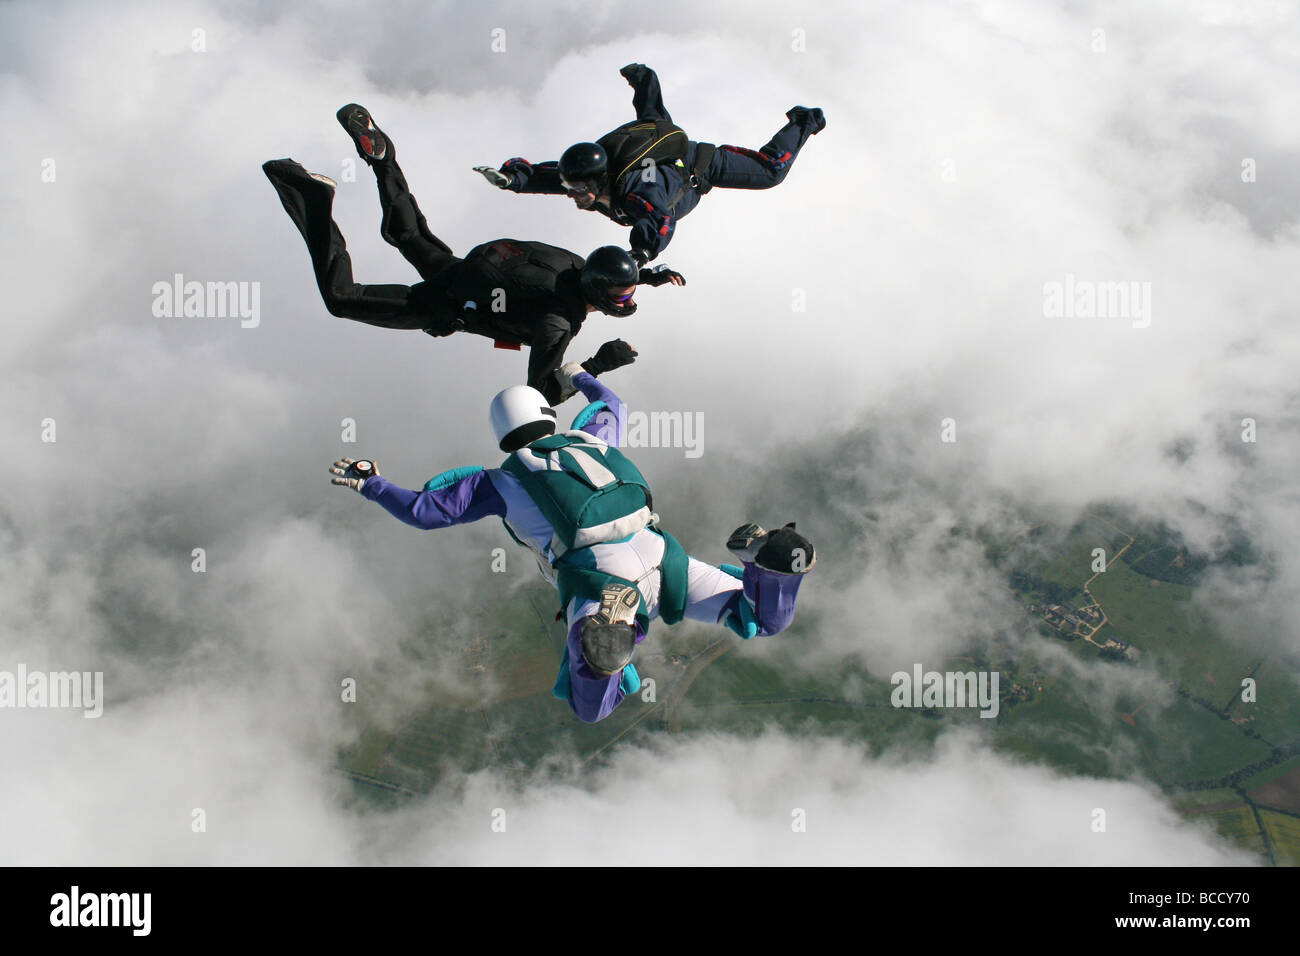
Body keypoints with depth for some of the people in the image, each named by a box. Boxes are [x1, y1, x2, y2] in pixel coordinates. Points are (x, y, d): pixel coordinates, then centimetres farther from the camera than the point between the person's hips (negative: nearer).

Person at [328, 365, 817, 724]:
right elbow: (611, 405, 56)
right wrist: (578, 376, 75)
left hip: (596, 578, -4)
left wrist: (372, 485, 35)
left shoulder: (502, 481, 19)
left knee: (591, 711, -1)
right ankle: (767, 559, -25)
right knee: (766, 621, 12)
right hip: (659, 555, 4)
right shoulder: (589, 441, 31)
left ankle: (610, 630, -36)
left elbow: (423, 510, 19)